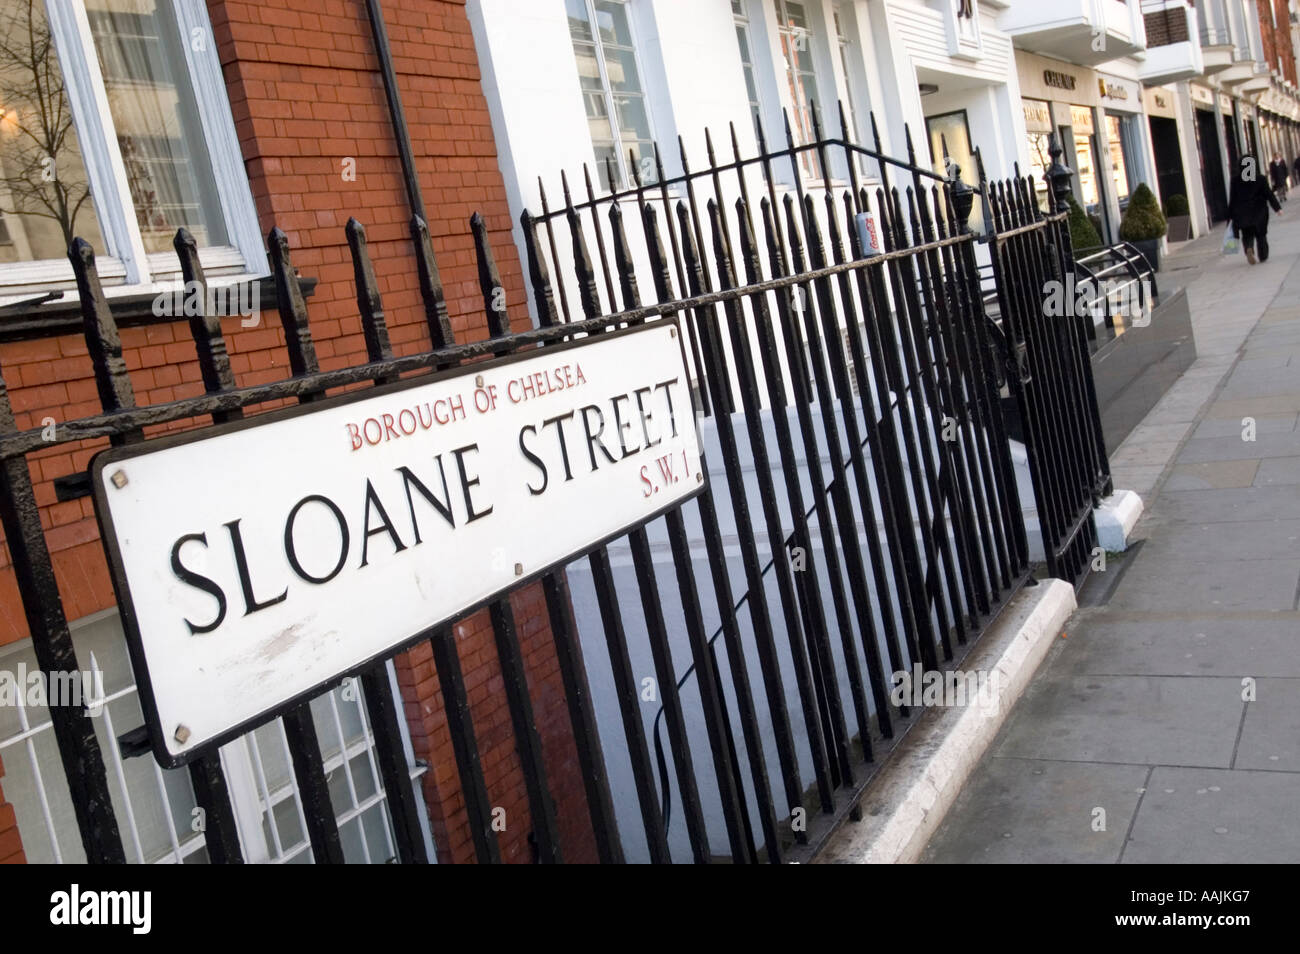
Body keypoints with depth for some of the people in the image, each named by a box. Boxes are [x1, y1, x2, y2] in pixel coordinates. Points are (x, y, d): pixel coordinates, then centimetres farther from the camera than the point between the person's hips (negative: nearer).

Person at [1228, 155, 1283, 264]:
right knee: (1260, 234, 14)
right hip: (1259, 212, 0)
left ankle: (1249, 248, -21)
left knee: (1247, 235, 9)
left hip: (1242, 214, 0)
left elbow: (1232, 199, -5)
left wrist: (1231, 215, 1)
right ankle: (1263, 256, 17)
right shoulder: (1260, 179, -7)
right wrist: (1277, 208, -2)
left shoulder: (1236, 181, -6)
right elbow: (1269, 194, -7)